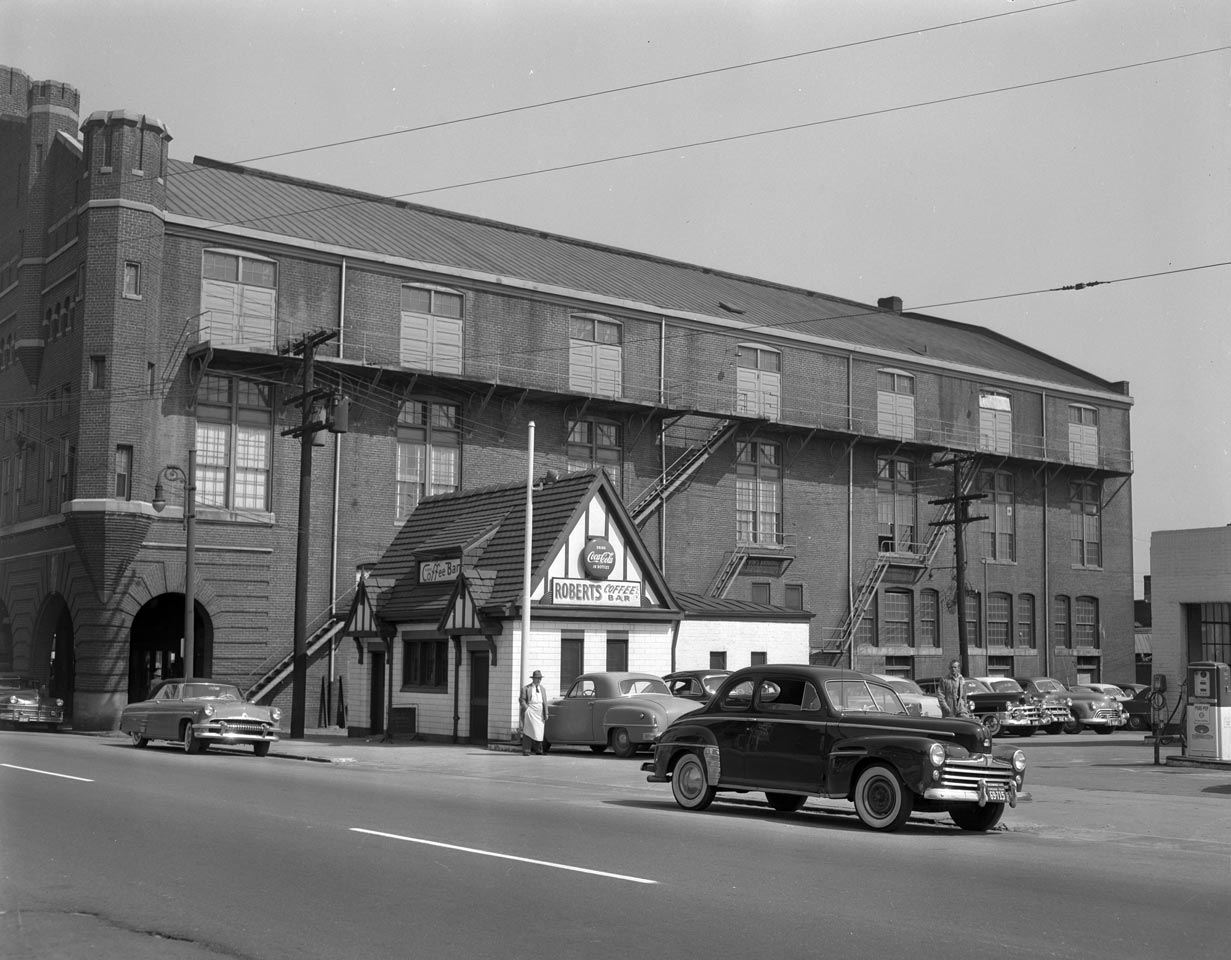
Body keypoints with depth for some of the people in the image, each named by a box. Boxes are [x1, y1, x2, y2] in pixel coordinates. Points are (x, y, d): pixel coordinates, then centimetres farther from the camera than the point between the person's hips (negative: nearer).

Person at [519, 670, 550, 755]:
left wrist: (546, 714, 6)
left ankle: (538, 751, 11)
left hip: (540, 713, 5)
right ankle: (525, 751, -8)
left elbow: (545, 702, 13)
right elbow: (522, 700, -1)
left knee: (539, 732, 4)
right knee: (528, 731, -8)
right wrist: (527, 708, -15)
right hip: (530, 712, -4)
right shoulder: (526, 688, 3)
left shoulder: (542, 689, 16)